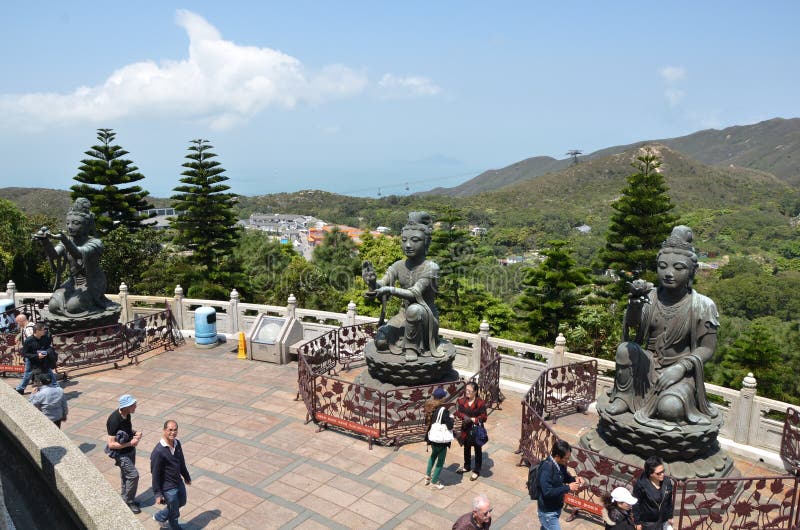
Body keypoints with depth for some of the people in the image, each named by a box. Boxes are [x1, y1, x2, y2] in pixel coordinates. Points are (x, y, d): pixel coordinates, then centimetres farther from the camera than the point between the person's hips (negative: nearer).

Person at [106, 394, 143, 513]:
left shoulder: (126, 415, -6)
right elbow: (111, 444, -28)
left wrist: (135, 433, -4)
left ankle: (125, 499, 37)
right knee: (133, 475, -6)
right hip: (121, 453, -8)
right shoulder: (114, 420, -31)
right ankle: (128, 502, 13)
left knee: (126, 475, 21)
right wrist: (130, 443, -26)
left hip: (130, 450, 8)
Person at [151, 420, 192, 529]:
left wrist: (186, 476, 19)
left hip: (179, 482, 8)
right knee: (174, 512, 13)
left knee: (182, 502, 28)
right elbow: (155, 474, -22)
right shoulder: (158, 452, -30)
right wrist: (158, 494, -16)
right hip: (168, 488, -8)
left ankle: (159, 517, 49)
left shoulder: (177, 443, -7)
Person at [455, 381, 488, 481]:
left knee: (477, 450, 12)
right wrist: (464, 417, -26)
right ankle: (467, 466, 43)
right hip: (466, 429, 5)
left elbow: (483, 417, -17)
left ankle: (476, 471, 26)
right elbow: (458, 412, -6)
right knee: (466, 448, 22)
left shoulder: (480, 403, -18)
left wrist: (472, 419, -26)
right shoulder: (462, 401, -5)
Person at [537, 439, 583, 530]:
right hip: (548, 512, -8)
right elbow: (547, 492, -33)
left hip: (556, 507, 8)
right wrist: (568, 487, -31)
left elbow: (565, 477, 14)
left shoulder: (561, 464, -5)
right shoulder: (547, 468, -31)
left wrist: (574, 479, -7)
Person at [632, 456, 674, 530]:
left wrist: (670, 516, 10)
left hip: (663, 520, 4)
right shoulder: (641, 485, -27)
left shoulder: (667, 482, -14)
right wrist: (637, 522, -10)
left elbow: (669, 501, 2)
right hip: (647, 522, -4)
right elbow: (636, 504, -16)